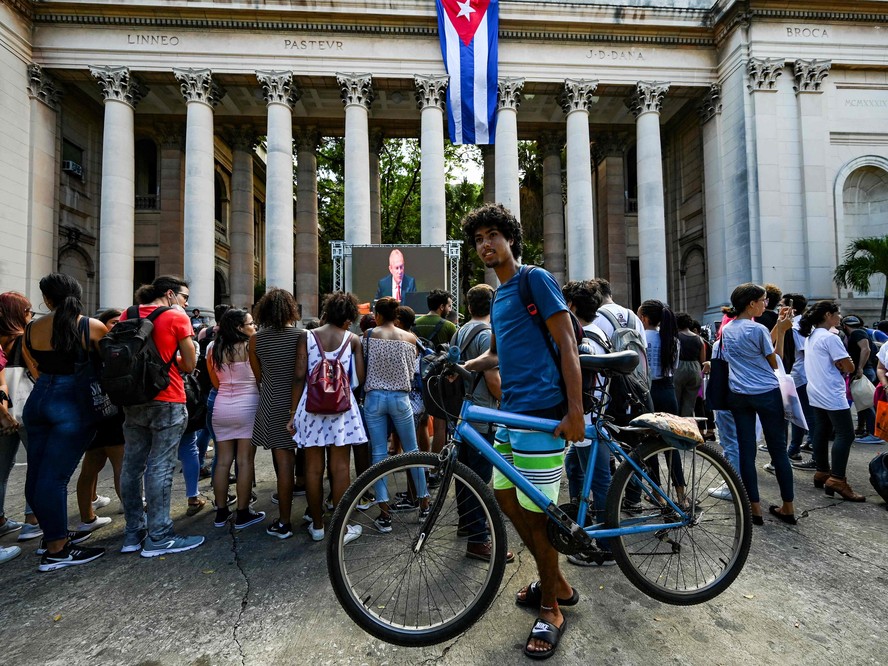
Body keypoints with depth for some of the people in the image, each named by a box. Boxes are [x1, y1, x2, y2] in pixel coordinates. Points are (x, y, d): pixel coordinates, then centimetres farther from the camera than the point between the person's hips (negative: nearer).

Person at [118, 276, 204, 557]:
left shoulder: (127, 315, 9)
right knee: (160, 467, -2)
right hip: (167, 400, -6)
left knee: (132, 465, 12)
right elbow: (189, 365, -6)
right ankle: (158, 537, 4)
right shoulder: (177, 318, -7)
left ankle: (134, 533, 23)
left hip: (133, 400, 6)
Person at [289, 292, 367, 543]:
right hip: (341, 407, -1)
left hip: (311, 407, 1)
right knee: (340, 468, 5)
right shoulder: (352, 339, -1)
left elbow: (299, 377, -3)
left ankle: (317, 525, 22)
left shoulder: (307, 338, 0)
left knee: (314, 468, 10)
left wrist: (293, 412, 3)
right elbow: (360, 378, -2)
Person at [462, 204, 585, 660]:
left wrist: (575, 411, -19)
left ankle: (550, 610, 21)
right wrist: (462, 367, 5)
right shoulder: (498, 295, 17)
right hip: (511, 411, 9)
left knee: (534, 513, -1)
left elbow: (567, 344, -13)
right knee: (505, 499, 15)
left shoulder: (535, 279, -7)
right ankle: (558, 584, 34)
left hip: (542, 413, -9)